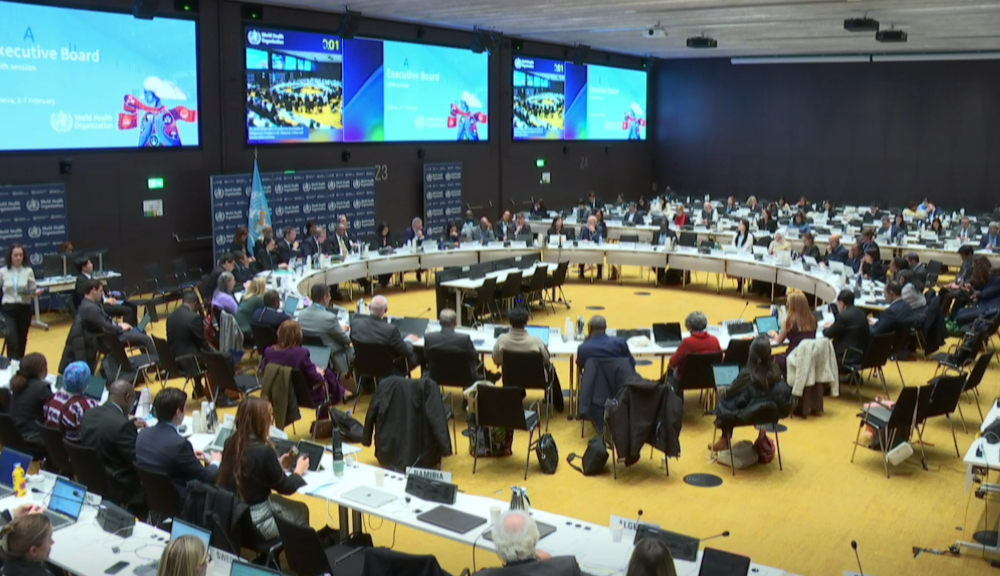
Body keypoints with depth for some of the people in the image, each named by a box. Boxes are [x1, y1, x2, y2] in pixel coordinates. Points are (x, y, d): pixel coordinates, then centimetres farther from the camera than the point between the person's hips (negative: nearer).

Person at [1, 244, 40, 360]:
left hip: (24, 308, 2)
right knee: (12, 340, -16)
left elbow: (33, 289, 3)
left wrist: (37, 292, -19)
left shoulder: (28, 271, 1)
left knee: (22, 339, 12)